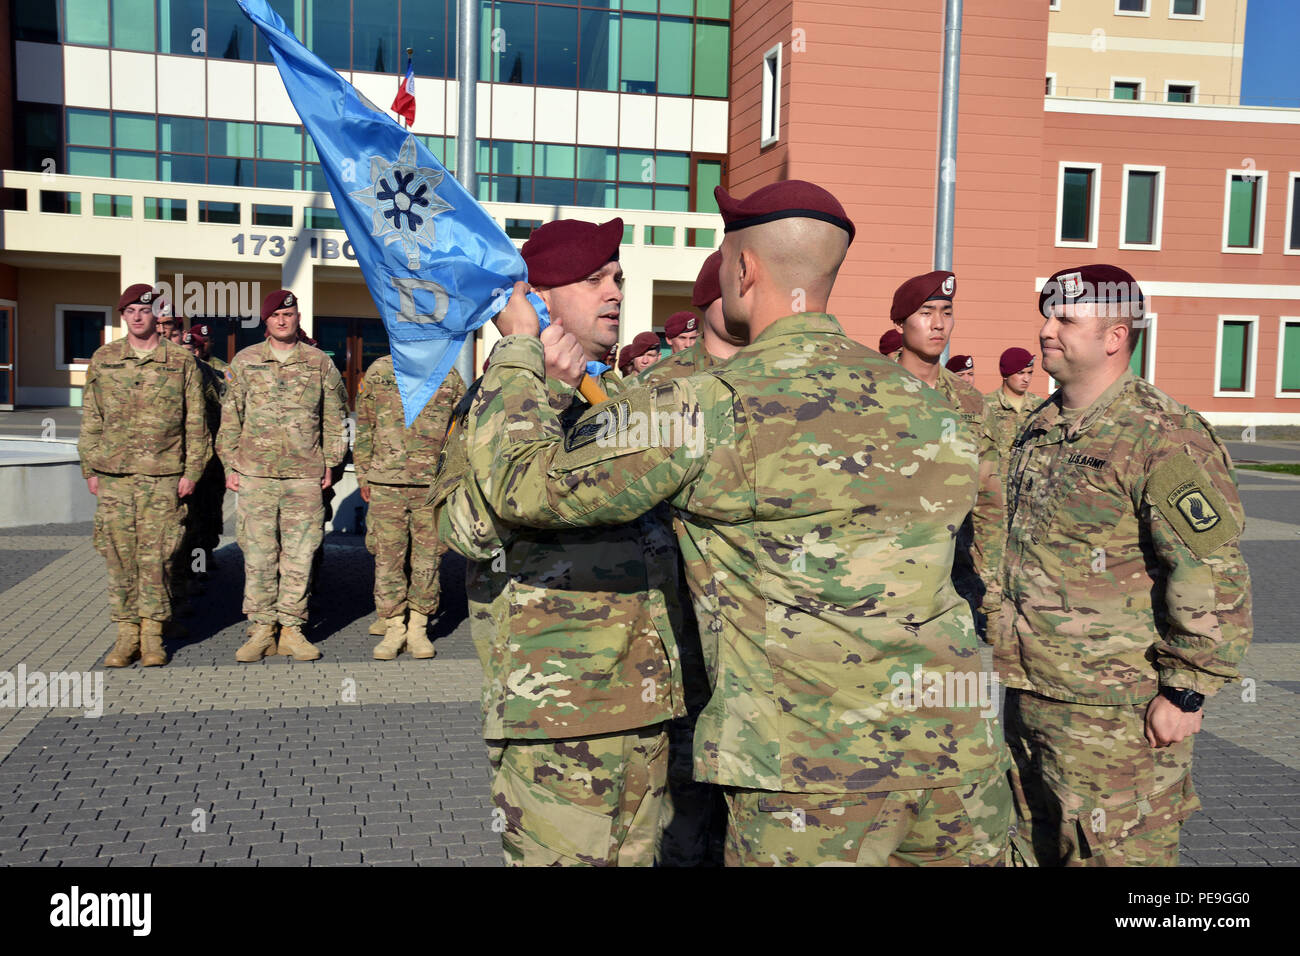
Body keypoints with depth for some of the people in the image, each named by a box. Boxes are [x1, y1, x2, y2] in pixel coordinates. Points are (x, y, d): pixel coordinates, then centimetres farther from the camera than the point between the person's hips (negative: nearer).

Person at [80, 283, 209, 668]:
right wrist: (90, 469, 7)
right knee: (119, 554, 3)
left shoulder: (182, 361, 3)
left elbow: (196, 423, 4)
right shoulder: (103, 359, 10)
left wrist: (191, 471, -2)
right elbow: (91, 419, 12)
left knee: (156, 556, -1)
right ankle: (126, 634, 11)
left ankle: (152, 634, 9)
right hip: (113, 475, 2)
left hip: (163, 476, -2)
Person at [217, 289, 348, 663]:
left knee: (299, 554, 2)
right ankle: (261, 629, 10)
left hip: (305, 476, 0)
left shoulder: (320, 363, 8)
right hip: (256, 473, 0)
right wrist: (230, 466, 4)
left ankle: (292, 629, 10)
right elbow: (230, 417, 9)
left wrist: (331, 463, 7)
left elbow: (335, 417, 12)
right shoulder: (245, 361, 8)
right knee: (258, 554, 1)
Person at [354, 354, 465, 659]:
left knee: (427, 557, 4)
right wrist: (363, 475, 8)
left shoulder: (450, 376, 9)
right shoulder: (378, 371, 8)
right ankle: (394, 628, 12)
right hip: (386, 483, 0)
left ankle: (418, 628, 15)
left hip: (434, 484, 0)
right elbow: (364, 428, 12)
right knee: (388, 557, 2)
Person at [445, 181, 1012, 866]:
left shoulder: (711, 407, -10)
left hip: (821, 752, -6)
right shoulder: (920, 399, 10)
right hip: (957, 739, 7)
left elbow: (523, 481, -8)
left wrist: (518, 350, 11)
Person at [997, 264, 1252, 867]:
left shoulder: (1163, 438, -16)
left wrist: (1185, 692, -17)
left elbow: (1212, 575, -19)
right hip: (1029, 696, 9)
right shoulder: (1041, 429, 11)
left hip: (1115, 713, -8)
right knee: (1039, 846, 21)